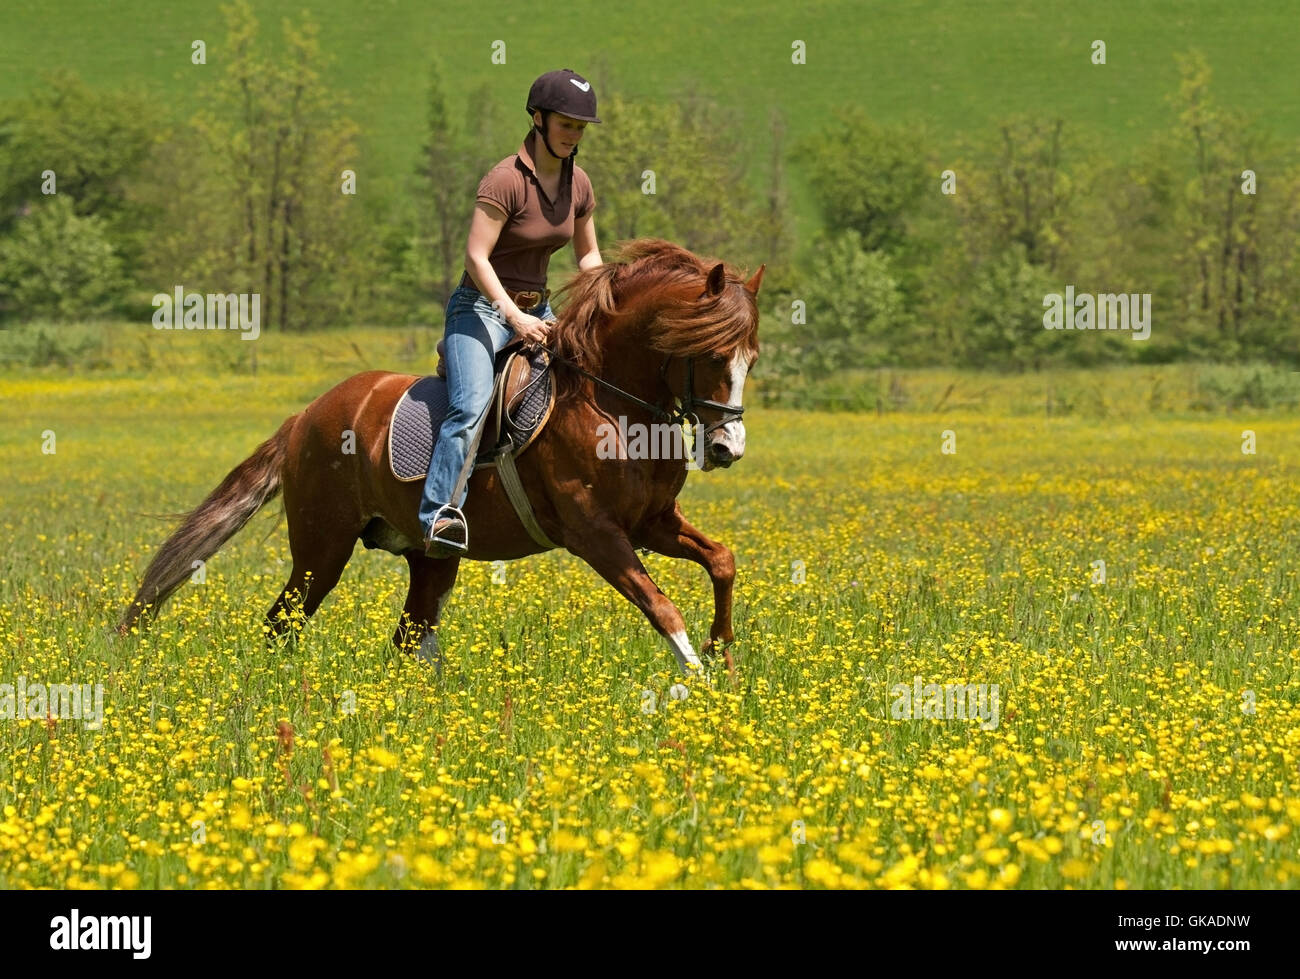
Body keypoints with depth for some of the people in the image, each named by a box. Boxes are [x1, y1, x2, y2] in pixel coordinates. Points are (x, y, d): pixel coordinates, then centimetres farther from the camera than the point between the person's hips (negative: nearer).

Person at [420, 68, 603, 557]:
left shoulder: (578, 184, 4)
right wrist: (514, 316, -31)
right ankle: (440, 517, -36)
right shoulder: (505, 180, -18)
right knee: (472, 406, -29)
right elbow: (476, 256, -22)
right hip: (482, 307, -8)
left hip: (536, 310, 8)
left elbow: (588, 254, 16)